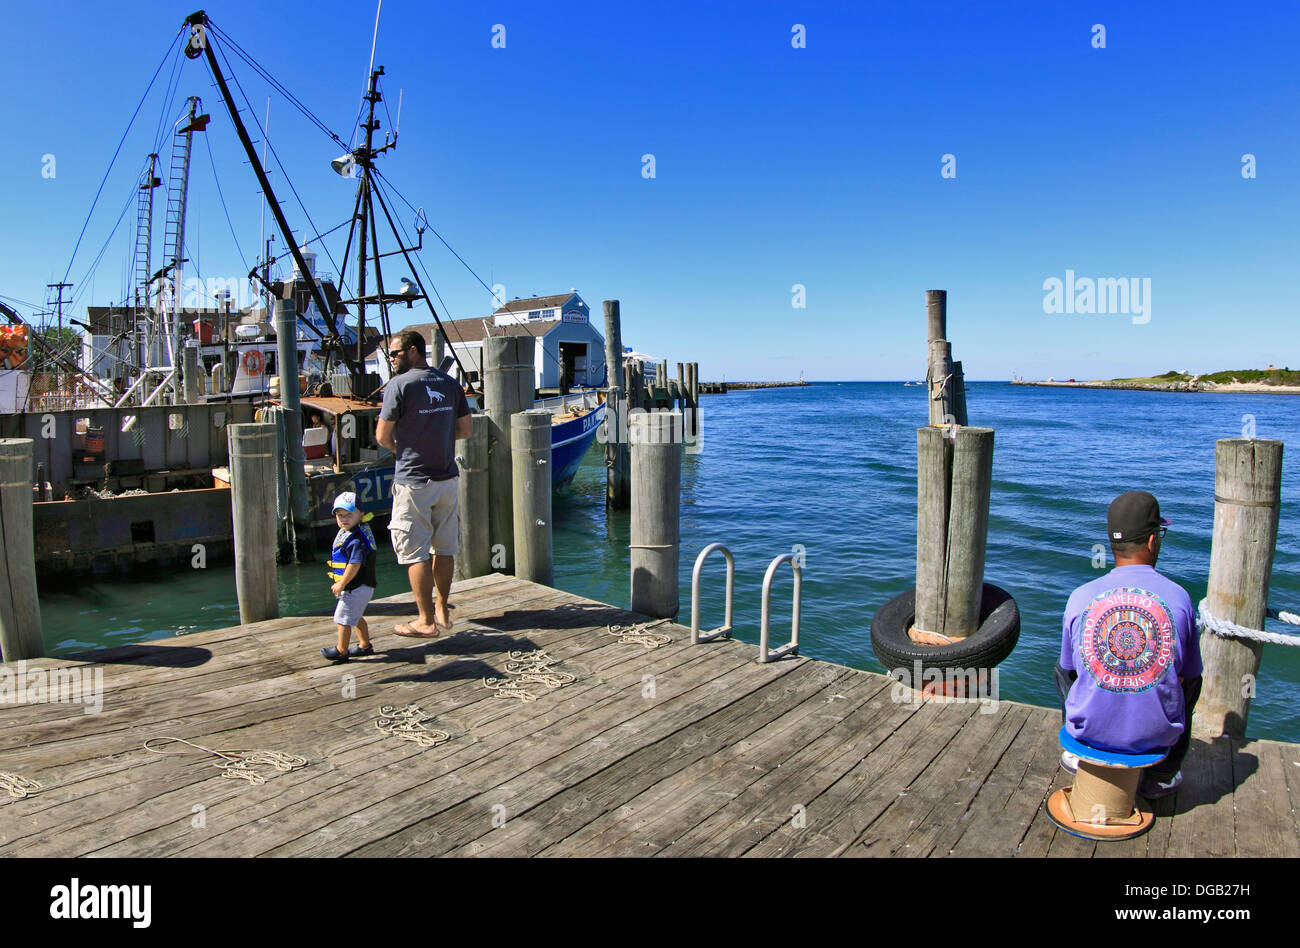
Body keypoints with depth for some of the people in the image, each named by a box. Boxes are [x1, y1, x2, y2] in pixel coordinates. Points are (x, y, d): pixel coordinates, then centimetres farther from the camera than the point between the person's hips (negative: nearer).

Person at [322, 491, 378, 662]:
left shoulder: (356, 539, -24)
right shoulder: (345, 533, 9)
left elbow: (355, 565, -29)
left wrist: (341, 584, -20)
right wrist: (340, 584, 19)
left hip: (355, 588, -10)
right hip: (360, 587, 10)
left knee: (343, 619, 2)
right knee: (356, 618, 22)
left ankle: (341, 651, 16)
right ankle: (365, 646, 35)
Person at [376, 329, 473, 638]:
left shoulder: (400, 384, -11)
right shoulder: (450, 383, 6)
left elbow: (382, 436, -10)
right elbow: (466, 429, 11)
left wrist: (399, 448, 10)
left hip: (413, 481, -6)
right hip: (447, 477, 6)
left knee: (415, 552, 1)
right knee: (444, 549, 13)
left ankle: (426, 621, 5)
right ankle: (442, 610, 24)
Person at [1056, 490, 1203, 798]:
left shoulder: (1080, 597, -12)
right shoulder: (1179, 597, -13)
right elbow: (1189, 674, 1)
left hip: (1090, 728, 0)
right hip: (1156, 734, 0)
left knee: (1062, 670, 31)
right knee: (1190, 680, 32)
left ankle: (1083, 757, 39)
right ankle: (1161, 775, 36)